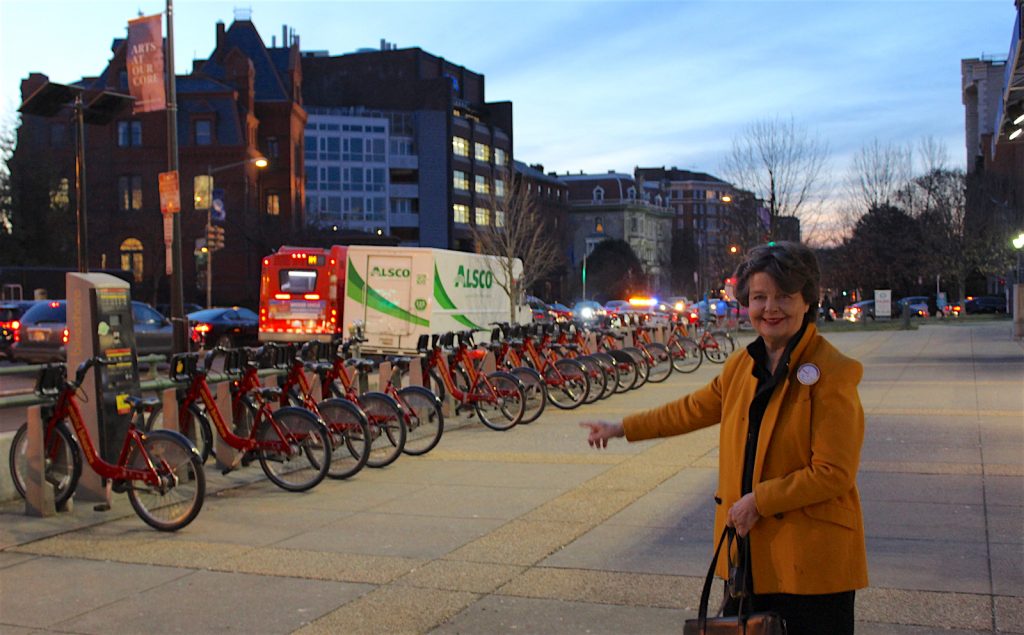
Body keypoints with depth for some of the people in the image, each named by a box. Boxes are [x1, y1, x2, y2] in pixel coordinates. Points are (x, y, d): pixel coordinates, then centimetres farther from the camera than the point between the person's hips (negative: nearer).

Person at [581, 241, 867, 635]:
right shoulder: (742, 366, 9)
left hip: (812, 559, -6)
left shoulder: (832, 373, -14)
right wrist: (623, 429, 29)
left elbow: (833, 473, -16)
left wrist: (758, 501, -16)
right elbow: (695, 408, 24)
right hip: (748, 551, 6)